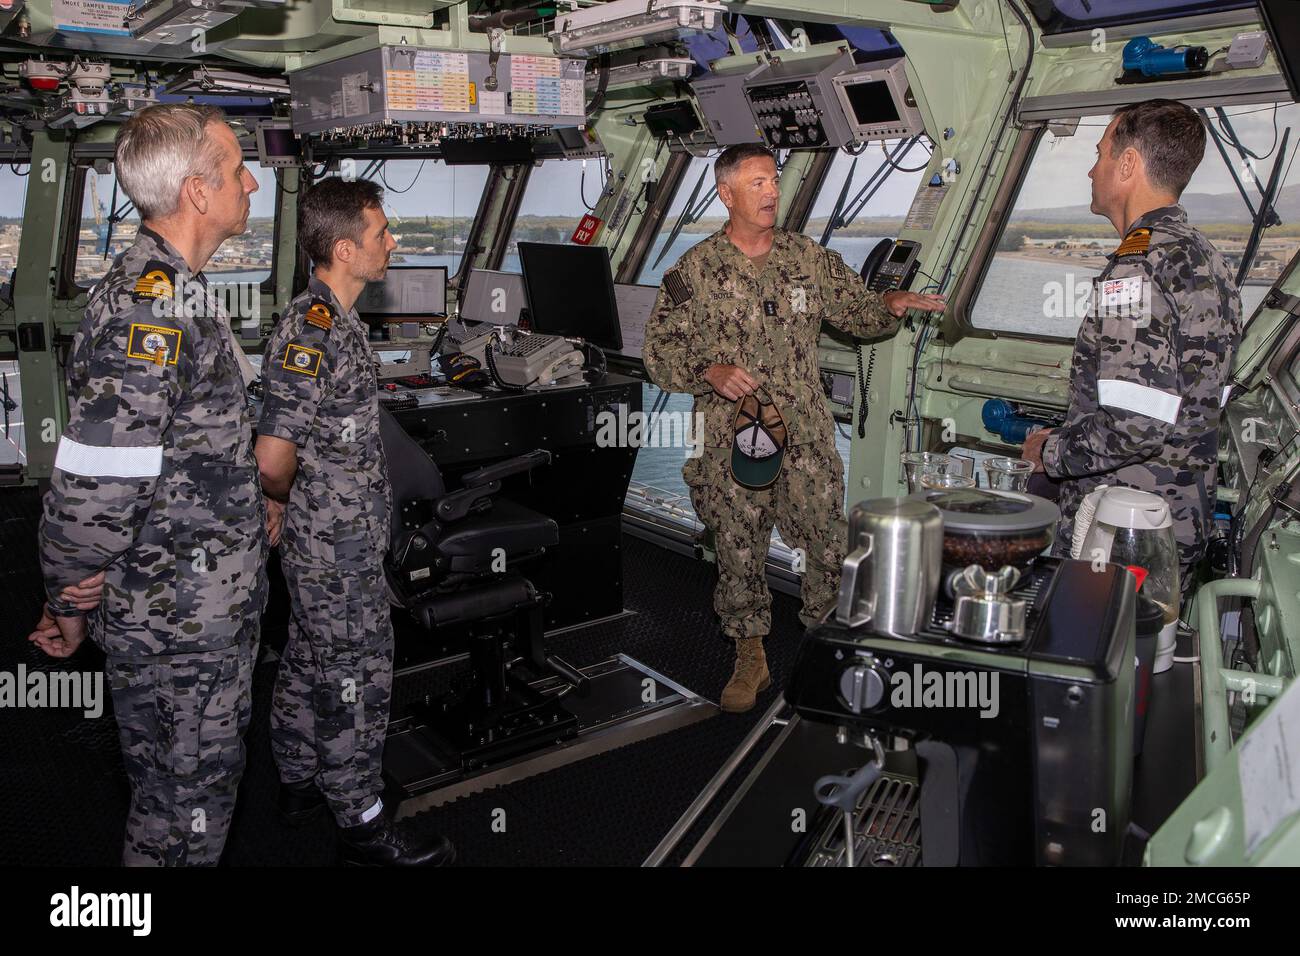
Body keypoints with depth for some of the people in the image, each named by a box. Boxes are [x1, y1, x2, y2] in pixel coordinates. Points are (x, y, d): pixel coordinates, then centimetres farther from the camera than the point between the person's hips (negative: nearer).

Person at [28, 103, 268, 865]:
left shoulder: (172, 289, 9)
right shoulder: (148, 310, -25)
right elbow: (94, 485, -28)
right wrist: (70, 606, -15)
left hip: (206, 611, 9)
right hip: (181, 625, -9)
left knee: (193, 782, 24)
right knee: (187, 805, 9)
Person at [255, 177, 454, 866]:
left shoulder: (332, 320, 7)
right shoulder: (313, 333, -25)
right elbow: (272, 459, -27)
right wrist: (291, 501, -7)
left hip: (326, 542, 10)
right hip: (337, 550, -10)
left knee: (310, 661, 22)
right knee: (355, 679, 3)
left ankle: (299, 781, 40)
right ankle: (361, 823, 19)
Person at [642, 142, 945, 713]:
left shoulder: (810, 258, 7)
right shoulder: (693, 271, -1)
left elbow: (855, 310, 15)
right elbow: (659, 351, -1)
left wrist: (890, 305, -7)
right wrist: (710, 371, -18)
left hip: (807, 436, 2)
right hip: (732, 441, -2)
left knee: (828, 545, 5)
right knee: (739, 553, 7)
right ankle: (750, 659, 24)